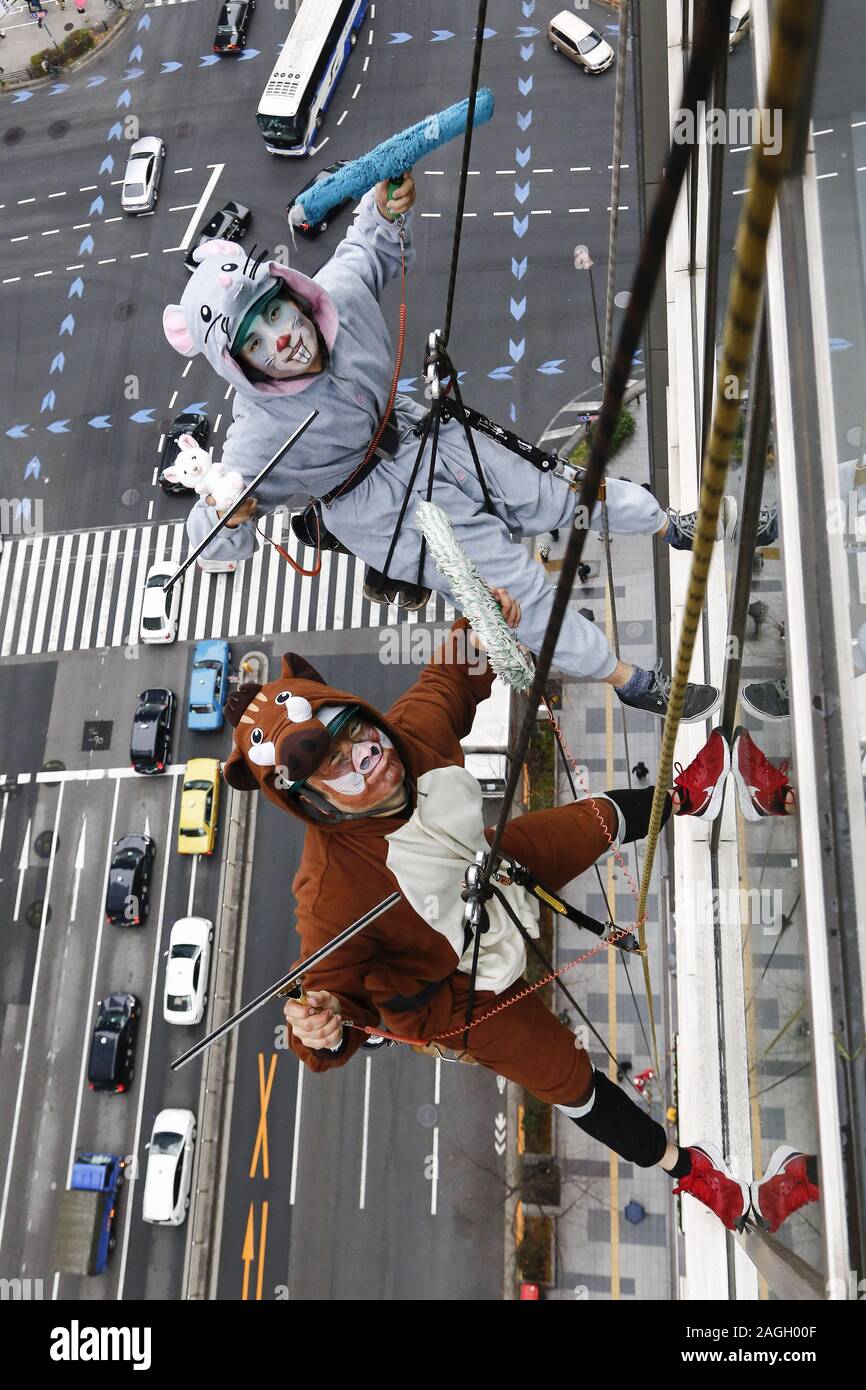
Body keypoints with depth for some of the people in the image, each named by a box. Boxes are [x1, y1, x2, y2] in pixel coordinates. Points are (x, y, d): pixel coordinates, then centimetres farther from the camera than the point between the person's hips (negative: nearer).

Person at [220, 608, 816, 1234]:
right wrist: (324, 1030, -51)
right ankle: (684, 1166, 42)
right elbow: (337, 988, -30)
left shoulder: (414, 727, -29)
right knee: (568, 1078, 12)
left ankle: (679, 799, 62)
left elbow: (450, 679, -7)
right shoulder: (332, 891, -44)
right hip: (454, 990, -5)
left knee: (595, 823, 25)